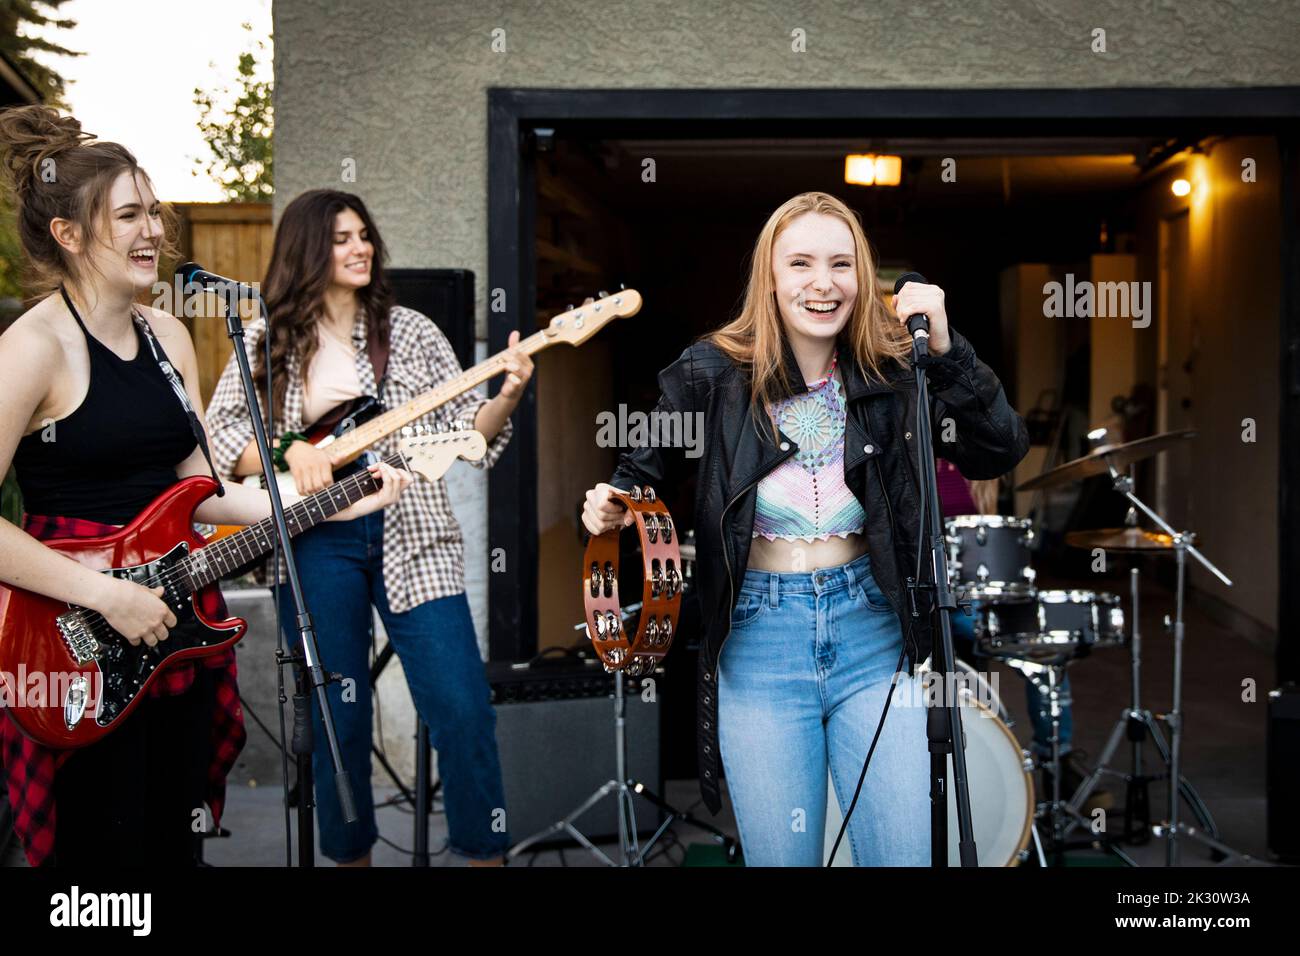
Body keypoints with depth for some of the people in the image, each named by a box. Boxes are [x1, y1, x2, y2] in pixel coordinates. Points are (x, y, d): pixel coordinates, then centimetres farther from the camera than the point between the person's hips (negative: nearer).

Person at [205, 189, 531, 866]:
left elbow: (464, 430, 4)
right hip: (313, 539, 0)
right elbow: (216, 437, 3)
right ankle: (349, 854, 25)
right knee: (338, 717, 7)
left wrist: (506, 397, -15)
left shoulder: (408, 330, 8)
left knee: (462, 707, -7)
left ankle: (486, 852, 8)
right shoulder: (269, 340, 7)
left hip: (409, 532, 0)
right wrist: (288, 448, -13)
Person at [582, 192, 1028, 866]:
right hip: (758, 639, -1)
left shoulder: (893, 369, -3)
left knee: (904, 854, 2)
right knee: (781, 857, 6)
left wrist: (946, 349, -23)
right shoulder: (713, 374, -5)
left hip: (873, 633, 1)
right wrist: (608, 509, -12)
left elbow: (1000, 452, -11)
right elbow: (643, 473, 9)